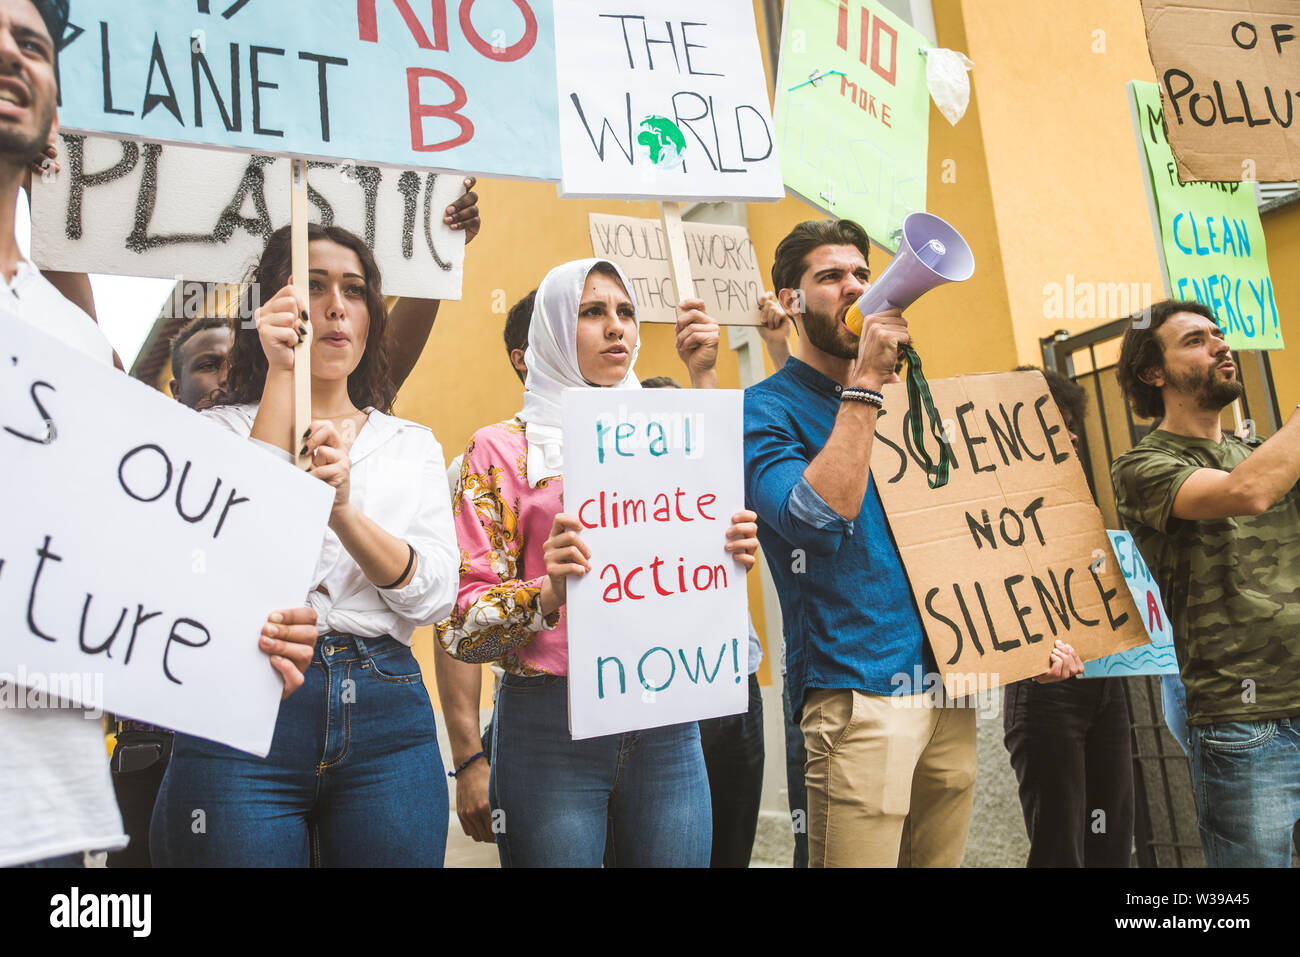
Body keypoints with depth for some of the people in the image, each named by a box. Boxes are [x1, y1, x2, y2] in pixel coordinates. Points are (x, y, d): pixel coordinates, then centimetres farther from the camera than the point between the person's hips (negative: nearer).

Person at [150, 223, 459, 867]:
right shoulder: (220, 428, 7)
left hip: (386, 714, 2)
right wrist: (280, 374, -11)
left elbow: (435, 596, 0)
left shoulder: (412, 444, 12)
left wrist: (343, 509, -18)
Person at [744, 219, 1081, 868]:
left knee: (940, 858, 14)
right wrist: (864, 385, -19)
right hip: (859, 692, -6)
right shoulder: (765, 410, -5)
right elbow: (817, 518, -23)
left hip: (950, 686, 7)